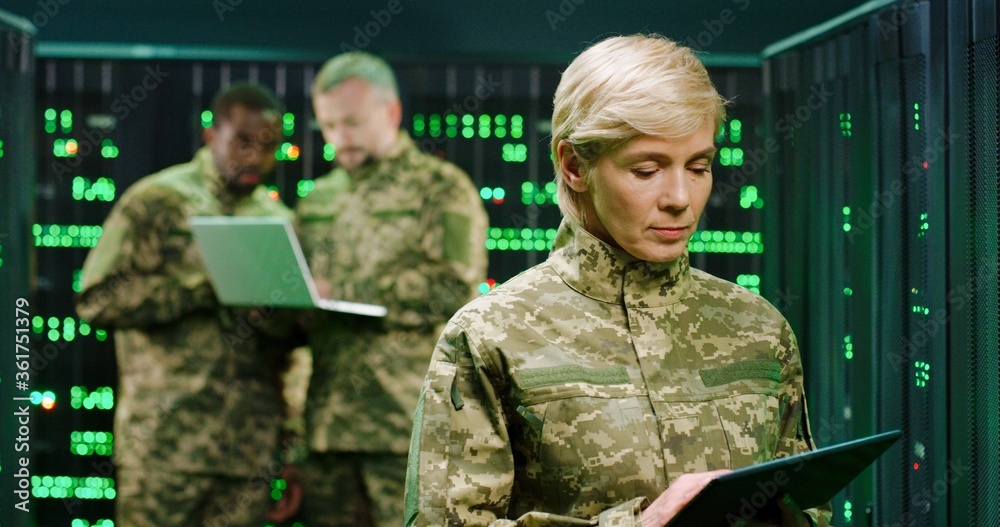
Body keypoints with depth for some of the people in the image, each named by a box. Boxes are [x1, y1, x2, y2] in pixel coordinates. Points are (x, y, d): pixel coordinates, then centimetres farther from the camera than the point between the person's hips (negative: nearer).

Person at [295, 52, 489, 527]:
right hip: (327, 425, 5)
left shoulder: (441, 188, 2)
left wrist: (341, 293, -13)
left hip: (407, 426, -5)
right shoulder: (317, 201, 20)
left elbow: (453, 287, -13)